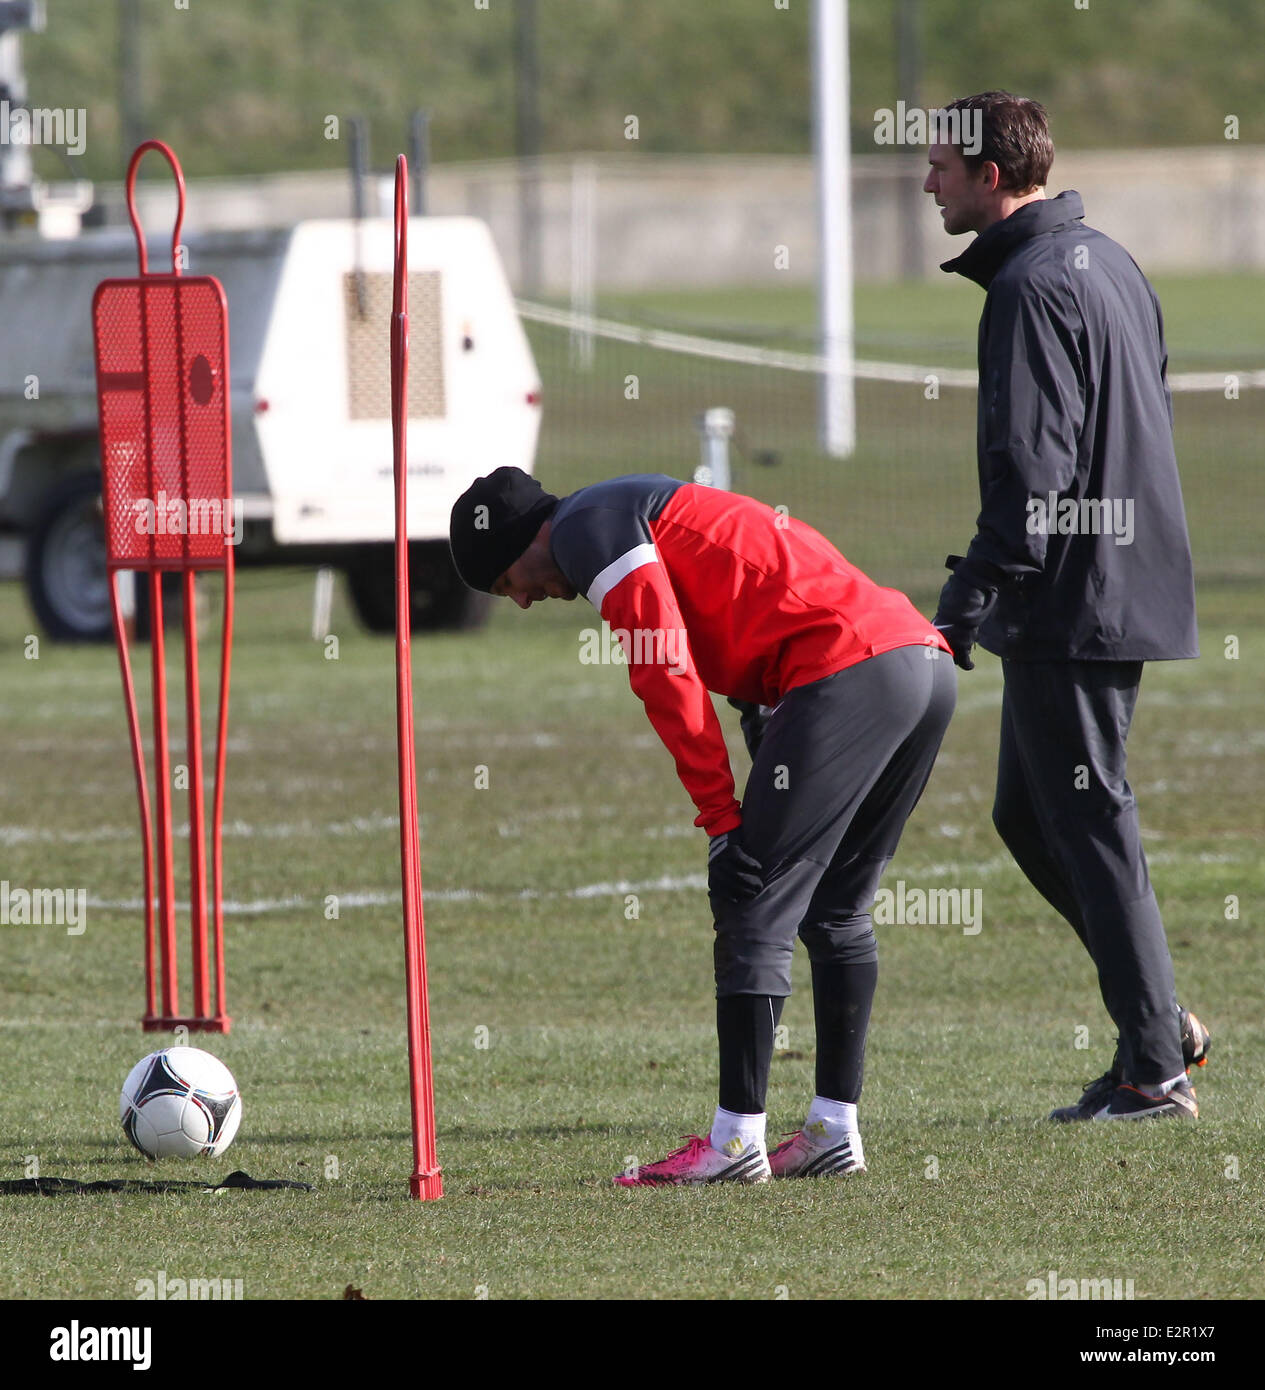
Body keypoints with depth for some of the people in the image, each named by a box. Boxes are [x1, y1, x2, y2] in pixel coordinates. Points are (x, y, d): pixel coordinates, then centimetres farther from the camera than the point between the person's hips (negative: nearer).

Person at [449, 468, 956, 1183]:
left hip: (849, 673, -9)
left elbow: (669, 680, -8)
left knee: (754, 901, -5)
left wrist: (720, 815, -3)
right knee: (837, 907, 17)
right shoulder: (644, 512, 29)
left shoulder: (589, 530, 0)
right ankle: (834, 1130, 19)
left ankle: (737, 1140, -5)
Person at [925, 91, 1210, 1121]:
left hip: (1069, 606, -10)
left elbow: (1031, 466, -22)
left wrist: (969, 601, -21)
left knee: (1089, 824, -4)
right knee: (1028, 813, 16)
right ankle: (1159, 1014, 15)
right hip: (1133, 580, 10)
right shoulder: (1110, 263, 15)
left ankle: (1155, 1070, -2)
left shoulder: (1031, 287, -15)